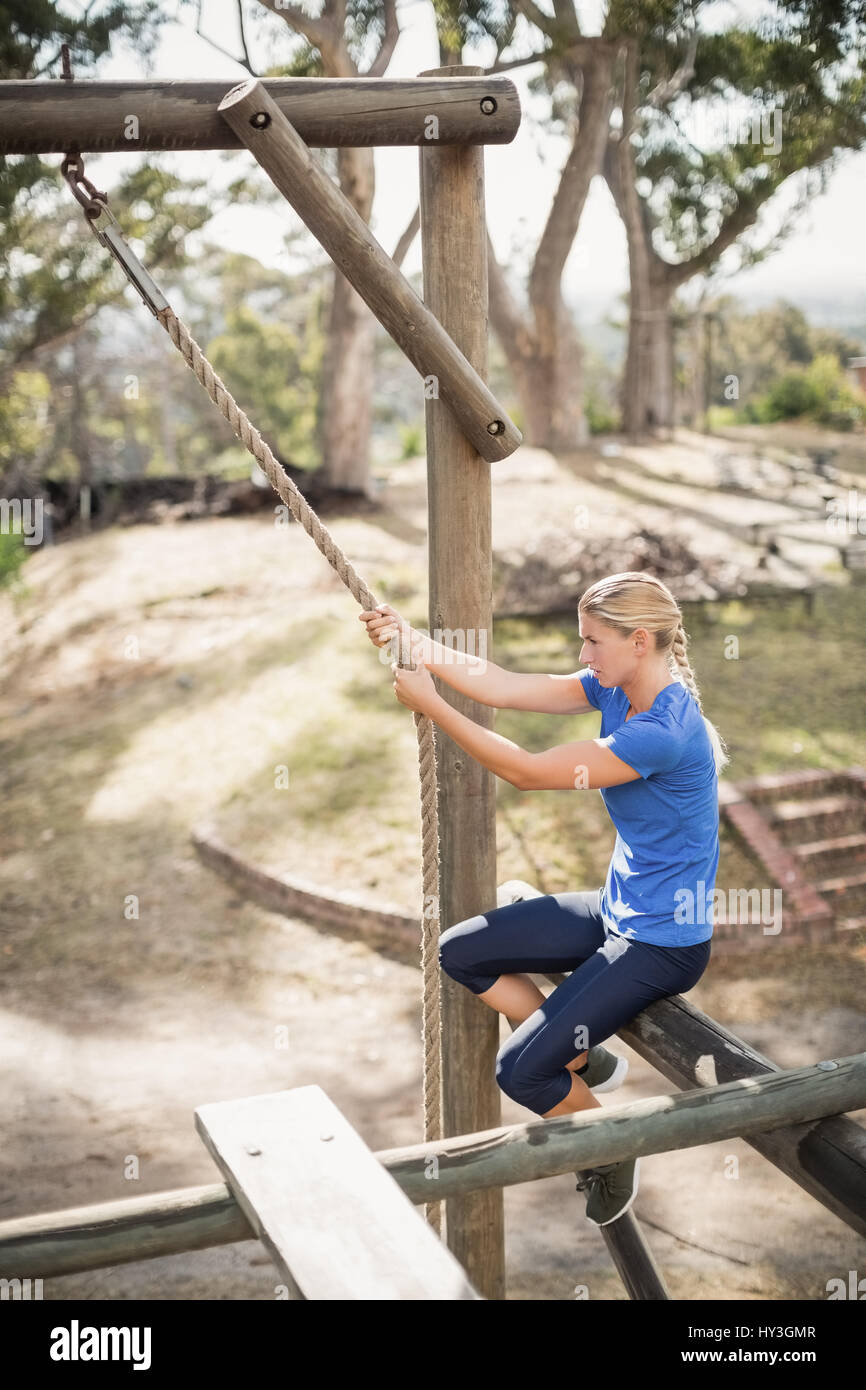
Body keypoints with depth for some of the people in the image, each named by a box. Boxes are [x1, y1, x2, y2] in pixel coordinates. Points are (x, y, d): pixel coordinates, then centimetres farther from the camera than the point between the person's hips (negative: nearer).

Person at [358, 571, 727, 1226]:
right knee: (460, 952, 9)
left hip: (662, 943, -9)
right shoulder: (618, 689, -2)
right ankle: (583, 1059, 20)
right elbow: (506, 687, -4)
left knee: (519, 1071, -13)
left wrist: (430, 704, -20)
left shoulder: (662, 731, -30)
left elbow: (528, 771, -26)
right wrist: (417, 644, -14)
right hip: (617, 910, 9)